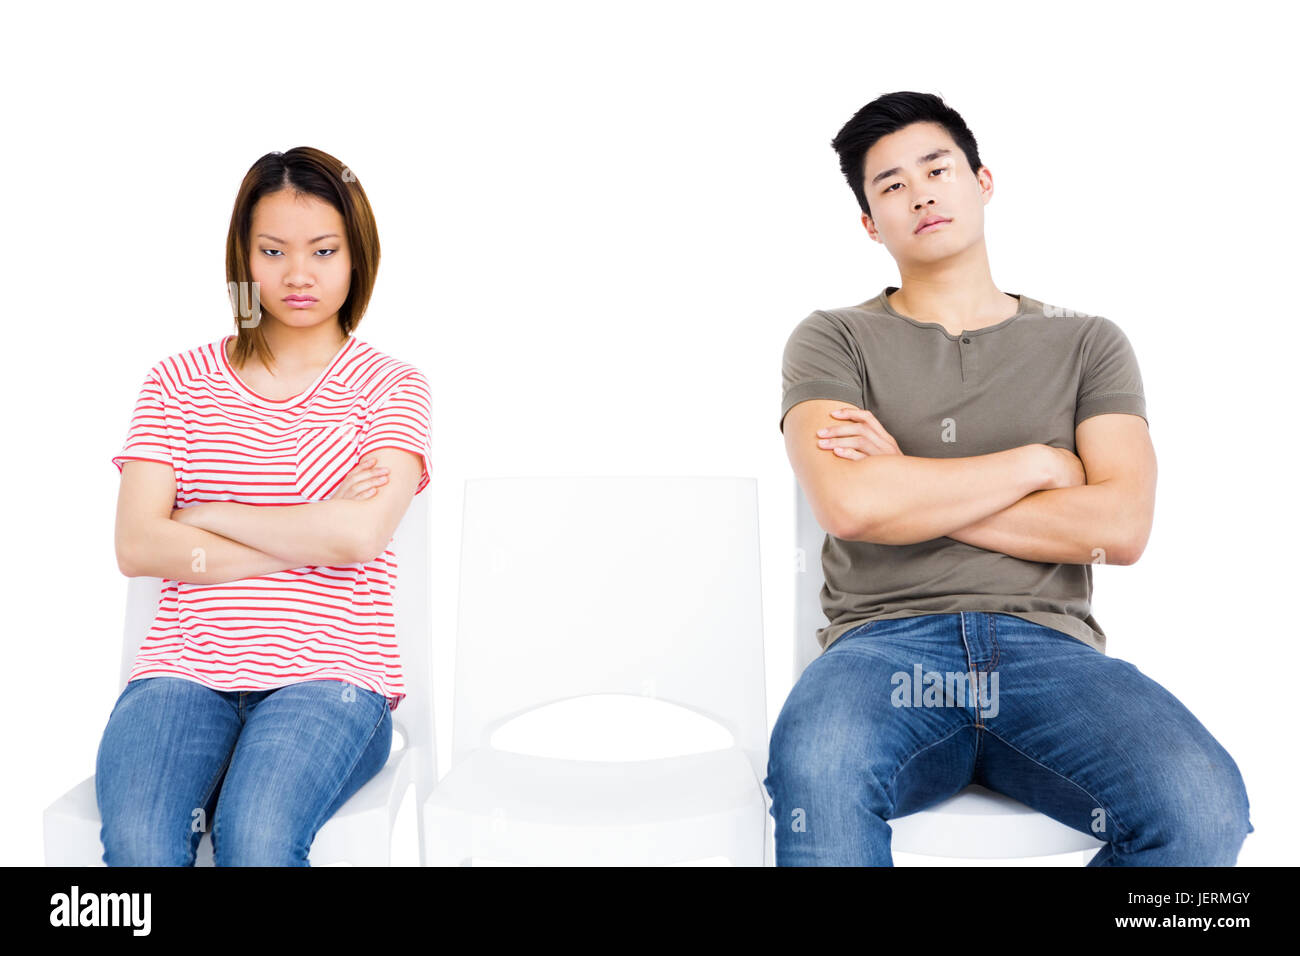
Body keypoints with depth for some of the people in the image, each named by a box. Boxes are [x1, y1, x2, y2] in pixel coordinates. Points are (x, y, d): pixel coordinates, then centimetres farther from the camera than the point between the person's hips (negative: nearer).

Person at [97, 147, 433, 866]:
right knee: (137, 846, -25)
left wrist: (205, 516, -3)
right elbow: (136, 547, -1)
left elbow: (361, 533, -12)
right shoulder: (179, 382, 12)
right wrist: (310, 536, -7)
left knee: (254, 839, -27)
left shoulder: (390, 386, 6)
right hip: (183, 668, 2)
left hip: (330, 676, -1)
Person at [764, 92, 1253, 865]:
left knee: (1204, 808, -28)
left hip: (1048, 642, 3)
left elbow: (1121, 528, 0)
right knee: (813, 774, -38)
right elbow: (849, 505, -9)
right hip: (885, 640, -2)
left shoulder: (1088, 343, 16)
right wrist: (1037, 463, 0)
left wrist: (911, 489, -3)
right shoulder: (833, 340, 11)